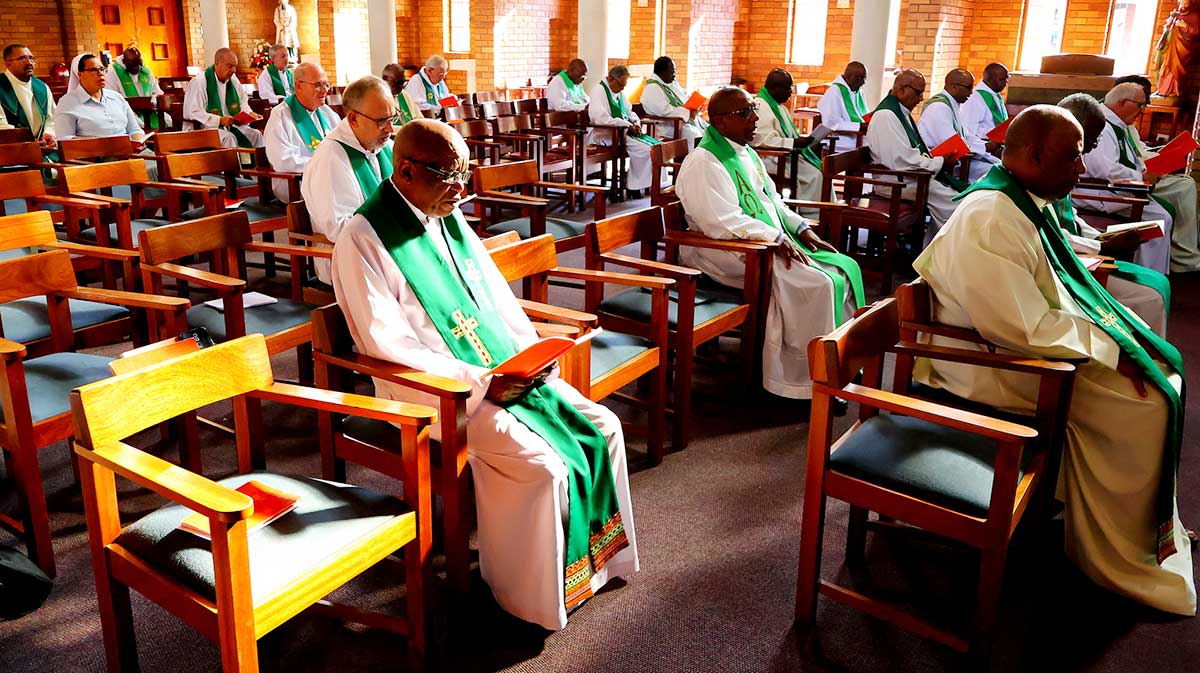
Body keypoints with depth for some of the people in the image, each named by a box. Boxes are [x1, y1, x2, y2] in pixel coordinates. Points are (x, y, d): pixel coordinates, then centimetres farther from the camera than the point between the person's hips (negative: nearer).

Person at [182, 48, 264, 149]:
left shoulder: (233, 80, 11)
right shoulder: (198, 82, -11)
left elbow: (243, 102, 26)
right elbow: (193, 113, -18)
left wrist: (249, 114, 1)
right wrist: (219, 120, -28)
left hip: (231, 125, 7)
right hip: (208, 127, -6)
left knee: (256, 135, -15)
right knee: (229, 138, -34)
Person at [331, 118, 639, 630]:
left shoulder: (449, 219, 11)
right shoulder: (364, 239, -13)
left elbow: (497, 295, 16)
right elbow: (386, 343, -19)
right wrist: (477, 380, -22)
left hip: (505, 372, 8)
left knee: (602, 429, -2)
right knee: (542, 465, -25)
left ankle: (594, 558, 18)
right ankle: (533, 602, -3)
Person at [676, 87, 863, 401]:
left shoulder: (745, 153, 16)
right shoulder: (703, 162, -14)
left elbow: (772, 200, 23)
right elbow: (722, 221, -24)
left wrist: (801, 228, 6)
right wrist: (776, 237, -23)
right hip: (730, 254, -10)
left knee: (846, 268, -1)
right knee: (819, 284, -24)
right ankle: (806, 381, -13)